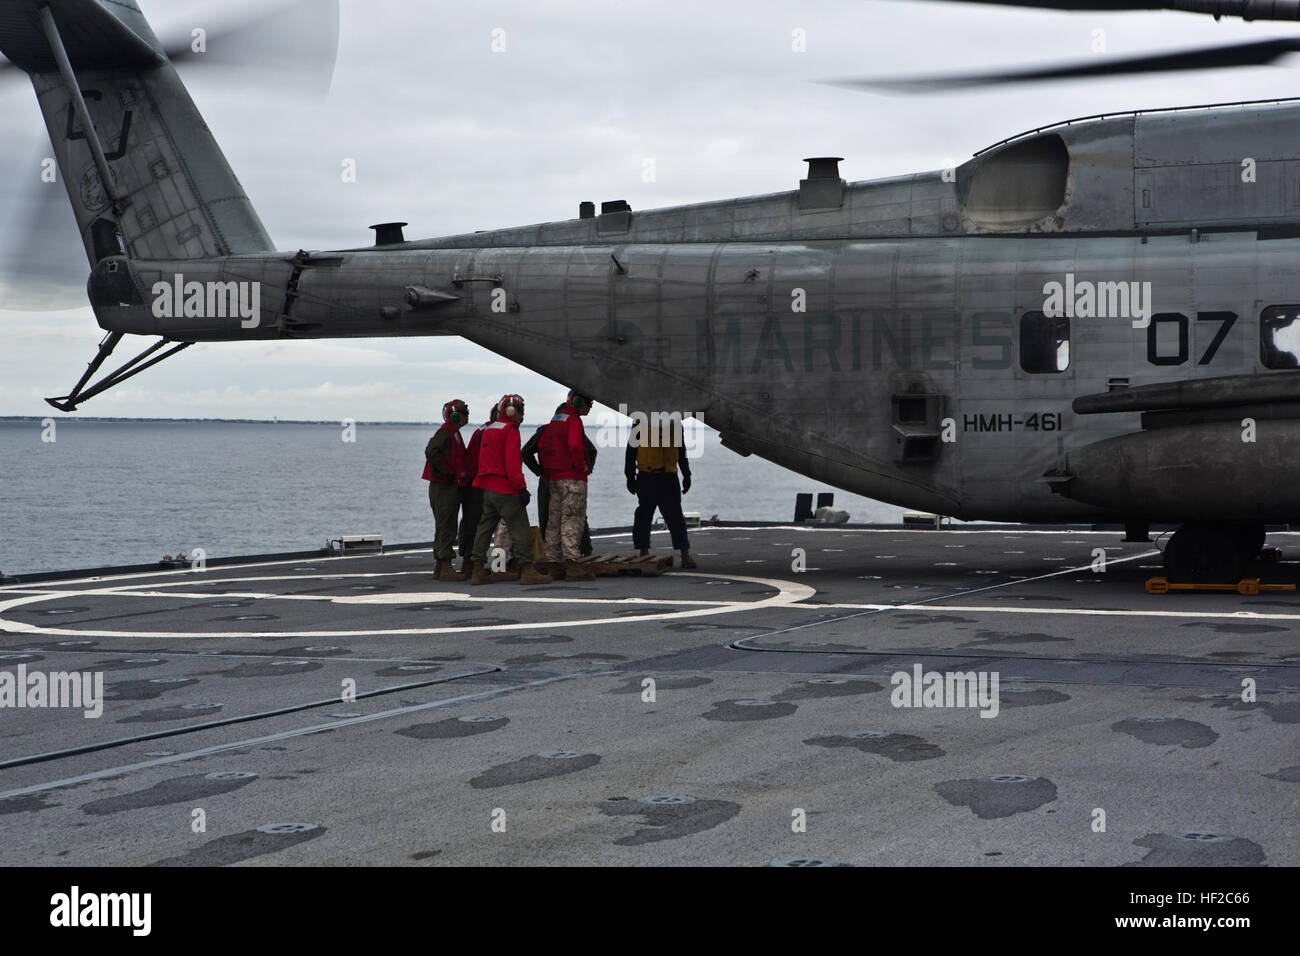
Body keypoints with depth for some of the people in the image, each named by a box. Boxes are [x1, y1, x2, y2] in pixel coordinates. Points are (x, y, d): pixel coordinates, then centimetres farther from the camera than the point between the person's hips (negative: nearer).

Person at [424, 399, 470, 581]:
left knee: (444, 528, 13)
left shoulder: (453, 432, 19)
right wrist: (447, 473, -23)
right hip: (444, 488, -10)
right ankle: (446, 568, -8)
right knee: (447, 527, -9)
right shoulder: (445, 431, -13)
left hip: (450, 487, 10)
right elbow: (431, 452, -27)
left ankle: (439, 567, 18)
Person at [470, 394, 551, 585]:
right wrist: (522, 488, -16)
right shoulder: (511, 430, -10)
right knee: (519, 528, -5)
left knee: (485, 527, 10)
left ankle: (479, 570, 11)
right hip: (506, 490, -9)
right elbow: (512, 463, -18)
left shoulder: (488, 430, 16)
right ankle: (527, 569, -6)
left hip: (488, 488, 9)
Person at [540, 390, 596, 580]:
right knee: (573, 520, -9)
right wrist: (582, 467, -13)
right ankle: (572, 564, -13)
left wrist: (547, 471, 19)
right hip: (573, 478, -9)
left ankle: (554, 563, 14)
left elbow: (542, 446, 18)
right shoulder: (574, 421, -12)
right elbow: (575, 447, -26)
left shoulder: (554, 420, 15)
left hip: (554, 478, 9)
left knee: (554, 520, 11)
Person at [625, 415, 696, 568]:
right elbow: (631, 449, 1)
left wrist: (686, 475, 16)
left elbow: (682, 452, 20)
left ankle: (685, 556, -4)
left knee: (676, 517, -1)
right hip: (647, 478, -3)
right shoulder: (642, 423, -1)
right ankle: (644, 554, 12)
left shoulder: (675, 424, 12)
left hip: (669, 479, 3)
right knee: (644, 516, 2)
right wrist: (630, 477, -3)